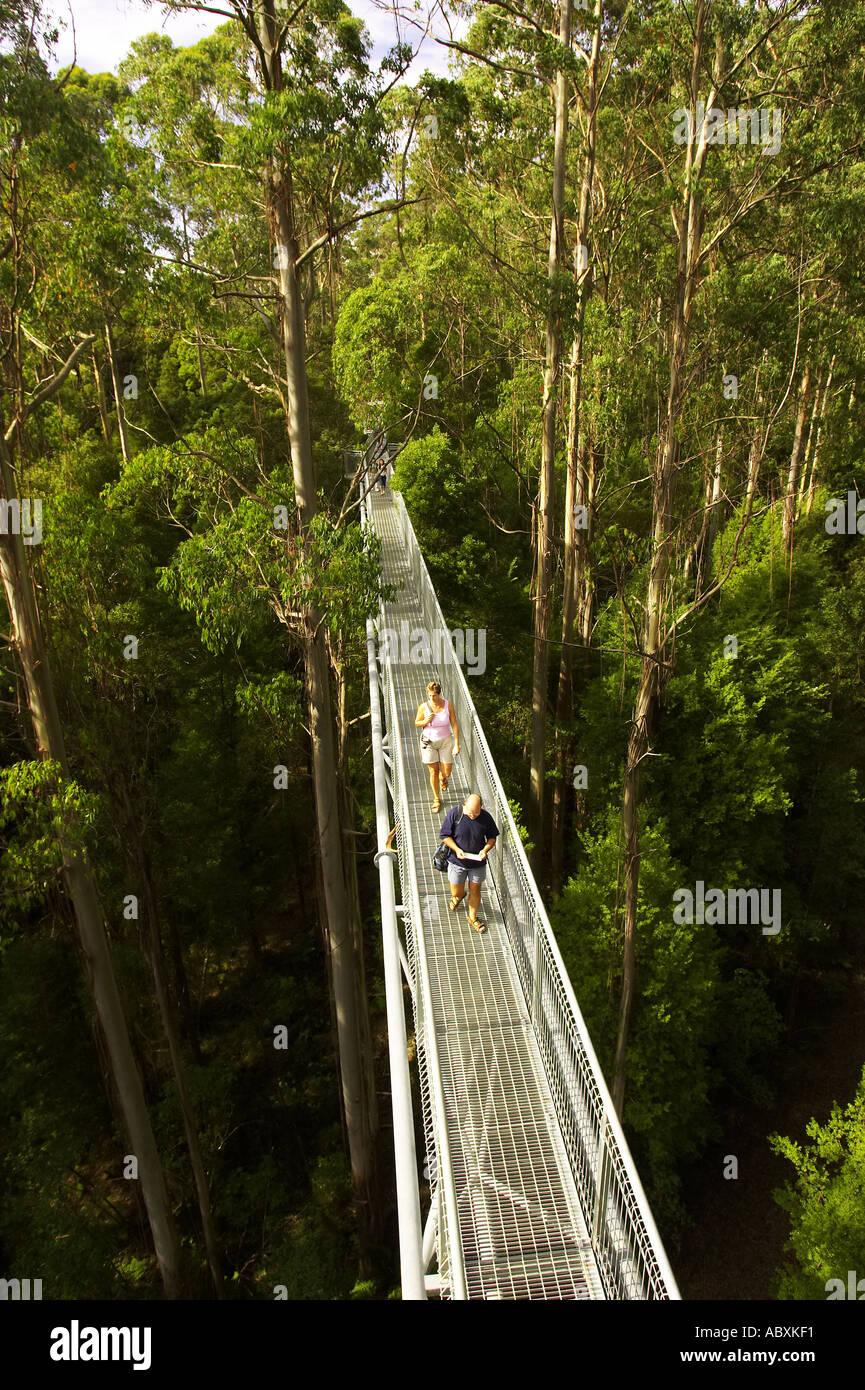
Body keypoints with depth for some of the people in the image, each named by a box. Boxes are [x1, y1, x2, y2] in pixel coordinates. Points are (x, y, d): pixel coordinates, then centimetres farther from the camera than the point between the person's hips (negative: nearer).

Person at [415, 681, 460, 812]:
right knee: (433, 771, 5)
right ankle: (437, 799, 24)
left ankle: (442, 778, 45)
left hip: (445, 741, 1)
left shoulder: (448, 705, -14)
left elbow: (454, 724, -7)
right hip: (429, 742, -1)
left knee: (447, 772, 5)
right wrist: (425, 722, -22)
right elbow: (417, 723, 1)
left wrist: (457, 743, -9)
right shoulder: (423, 707, -15)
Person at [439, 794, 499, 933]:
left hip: (478, 863, 1)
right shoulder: (454, 814, -19)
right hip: (457, 861, -1)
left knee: (475, 891, 13)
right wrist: (456, 849, -23)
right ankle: (458, 896, 50)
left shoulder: (486, 817, -13)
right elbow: (444, 835, -9)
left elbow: (492, 837, 0)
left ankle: (473, 918, 37)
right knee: (457, 892, 12)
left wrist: (485, 849, -19)